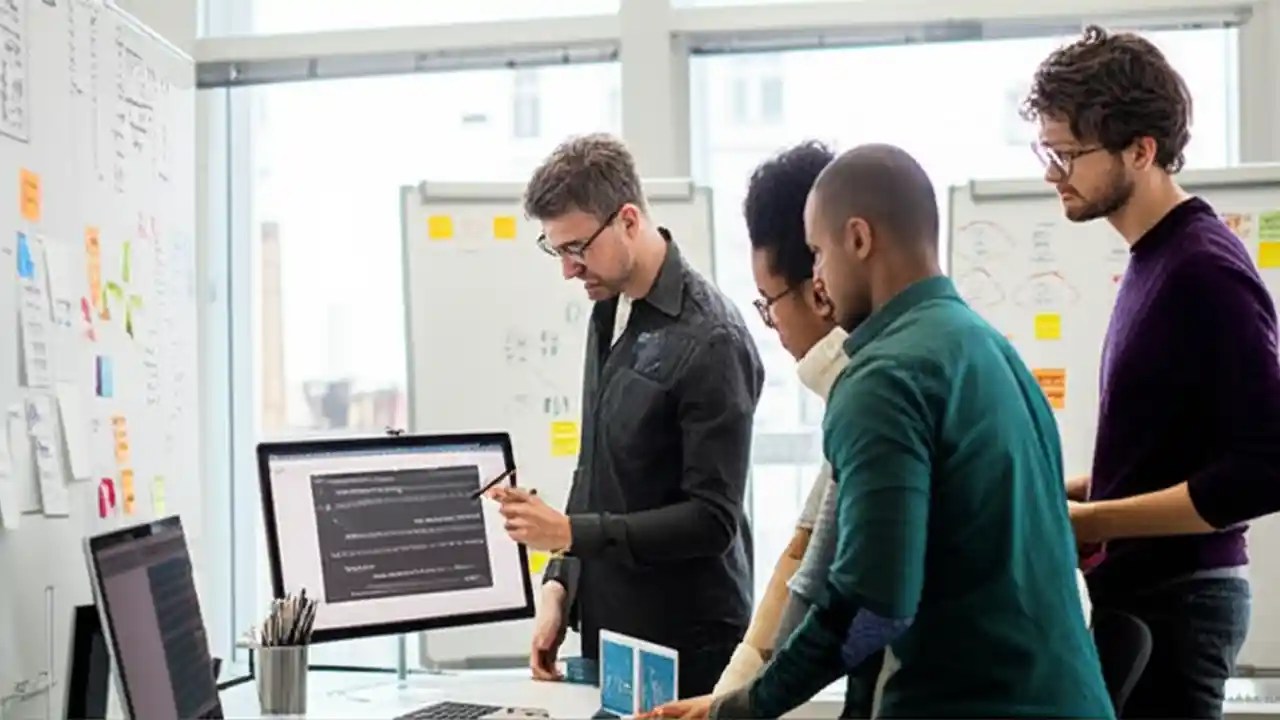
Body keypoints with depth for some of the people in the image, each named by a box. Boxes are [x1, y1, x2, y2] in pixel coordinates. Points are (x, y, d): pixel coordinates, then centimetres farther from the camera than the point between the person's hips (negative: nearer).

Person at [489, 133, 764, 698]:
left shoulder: (710, 339, -18)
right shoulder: (609, 312, 7)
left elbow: (714, 518, -19)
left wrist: (570, 532, -22)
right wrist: (559, 585, 8)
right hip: (606, 631, 7)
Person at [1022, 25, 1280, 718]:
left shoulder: (1203, 270, -18)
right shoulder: (1153, 259, 10)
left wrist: (1092, 523, -19)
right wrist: (1072, 490, 6)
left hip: (1175, 600, -9)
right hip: (1144, 591, 9)